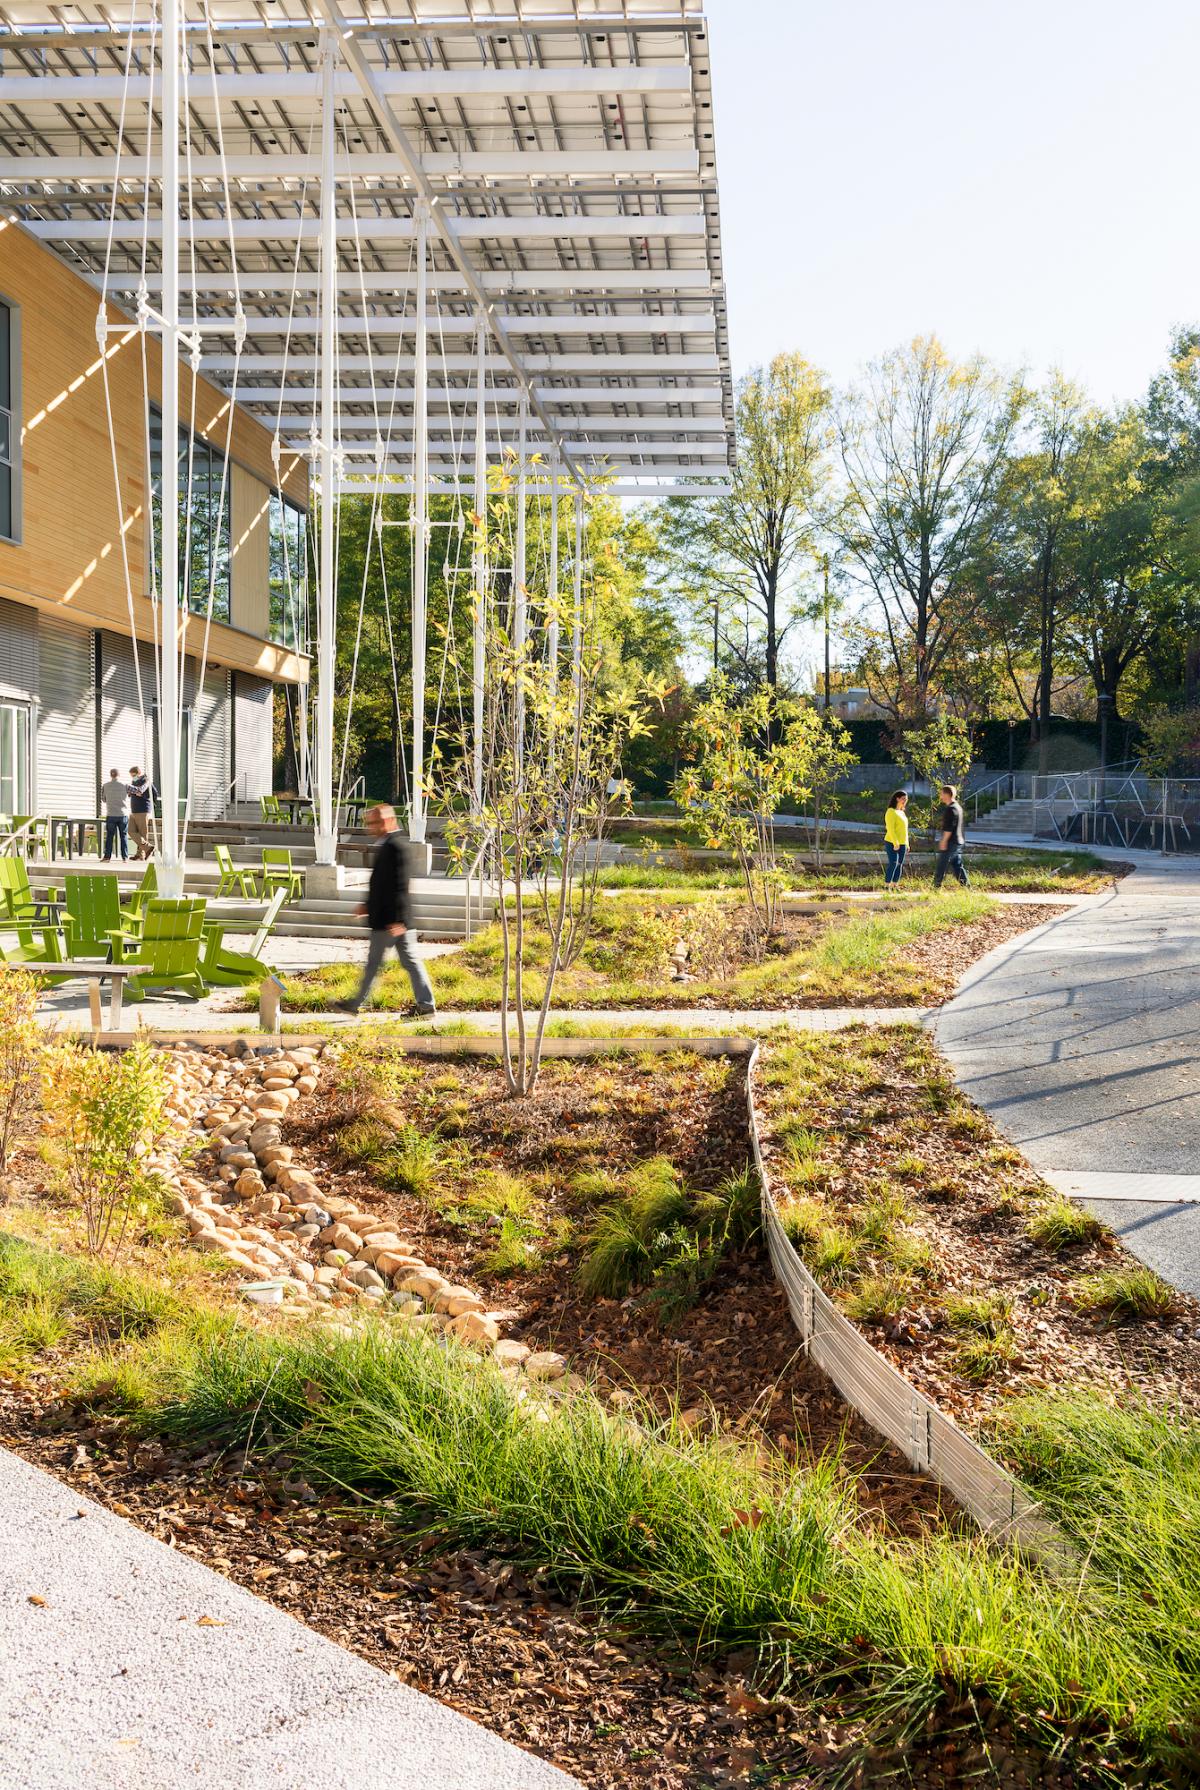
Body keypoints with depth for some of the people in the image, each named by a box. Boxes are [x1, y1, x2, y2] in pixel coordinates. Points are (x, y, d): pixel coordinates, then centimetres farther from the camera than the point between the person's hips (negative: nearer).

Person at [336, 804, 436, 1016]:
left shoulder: (393, 847, -17)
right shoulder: (389, 845, 13)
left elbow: (399, 886, -22)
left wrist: (396, 919, -23)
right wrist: (369, 905, 27)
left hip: (388, 920, -9)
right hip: (394, 918, 9)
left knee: (374, 962, 3)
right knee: (410, 961, 8)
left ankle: (356, 1004, 15)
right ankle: (426, 1005, 8)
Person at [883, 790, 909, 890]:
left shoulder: (902, 812, 18)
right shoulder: (891, 812, -9)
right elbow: (890, 828, -17)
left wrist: (907, 844, 18)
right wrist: (895, 843, -23)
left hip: (902, 844, 8)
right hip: (892, 843, -8)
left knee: (900, 865, 6)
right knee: (893, 864, -13)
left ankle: (895, 886, 11)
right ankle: (886, 887, -12)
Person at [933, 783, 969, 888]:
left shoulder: (951, 809, -16)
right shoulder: (957, 806, 16)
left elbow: (949, 828, -21)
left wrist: (944, 841, -19)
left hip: (950, 843, -10)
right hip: (957, 842, 10)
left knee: (941, 866, -4)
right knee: (957, 865, 9)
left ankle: (936, 886, -1)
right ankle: (965, 885, 7)